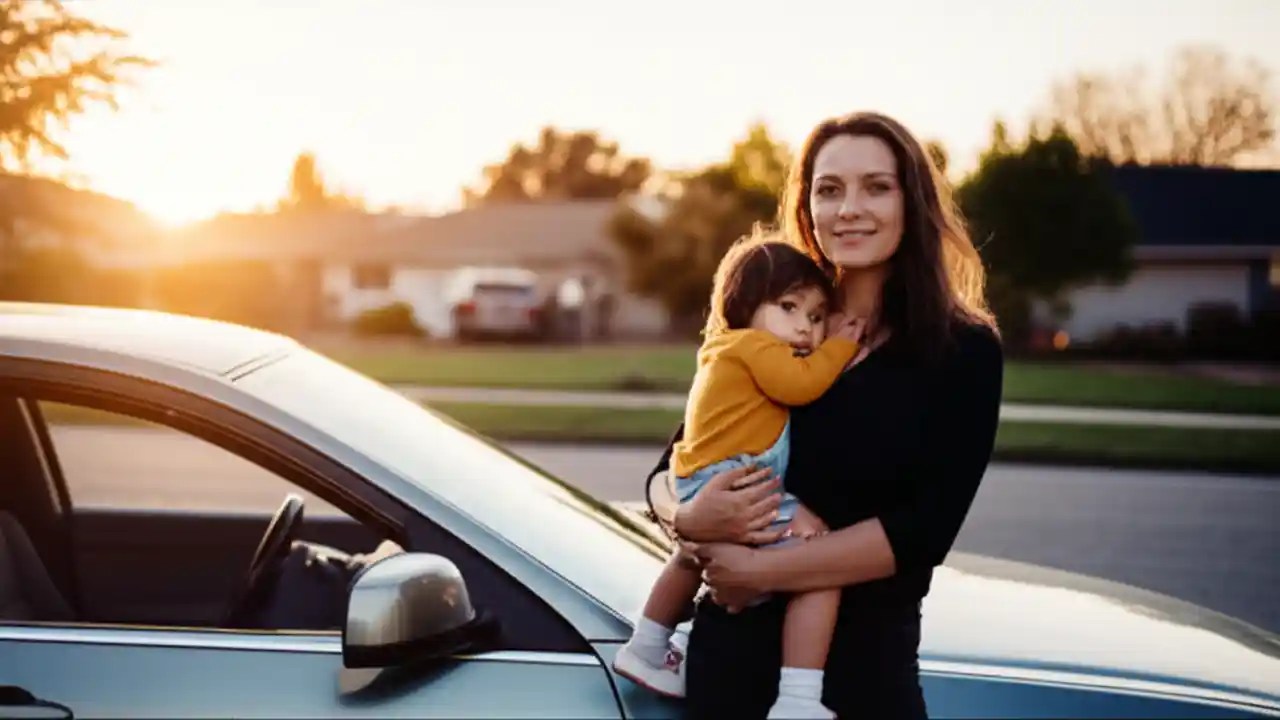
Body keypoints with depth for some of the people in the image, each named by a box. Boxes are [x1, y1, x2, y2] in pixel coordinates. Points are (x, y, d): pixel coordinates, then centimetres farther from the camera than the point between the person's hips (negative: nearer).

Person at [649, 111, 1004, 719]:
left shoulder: (964, 352, -6)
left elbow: (924, 528, -15)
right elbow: (673, 467, 5)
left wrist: (761, 569, -18)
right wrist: (689, 518, -17)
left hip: (867, 657, -2)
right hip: (732, 646, 2)